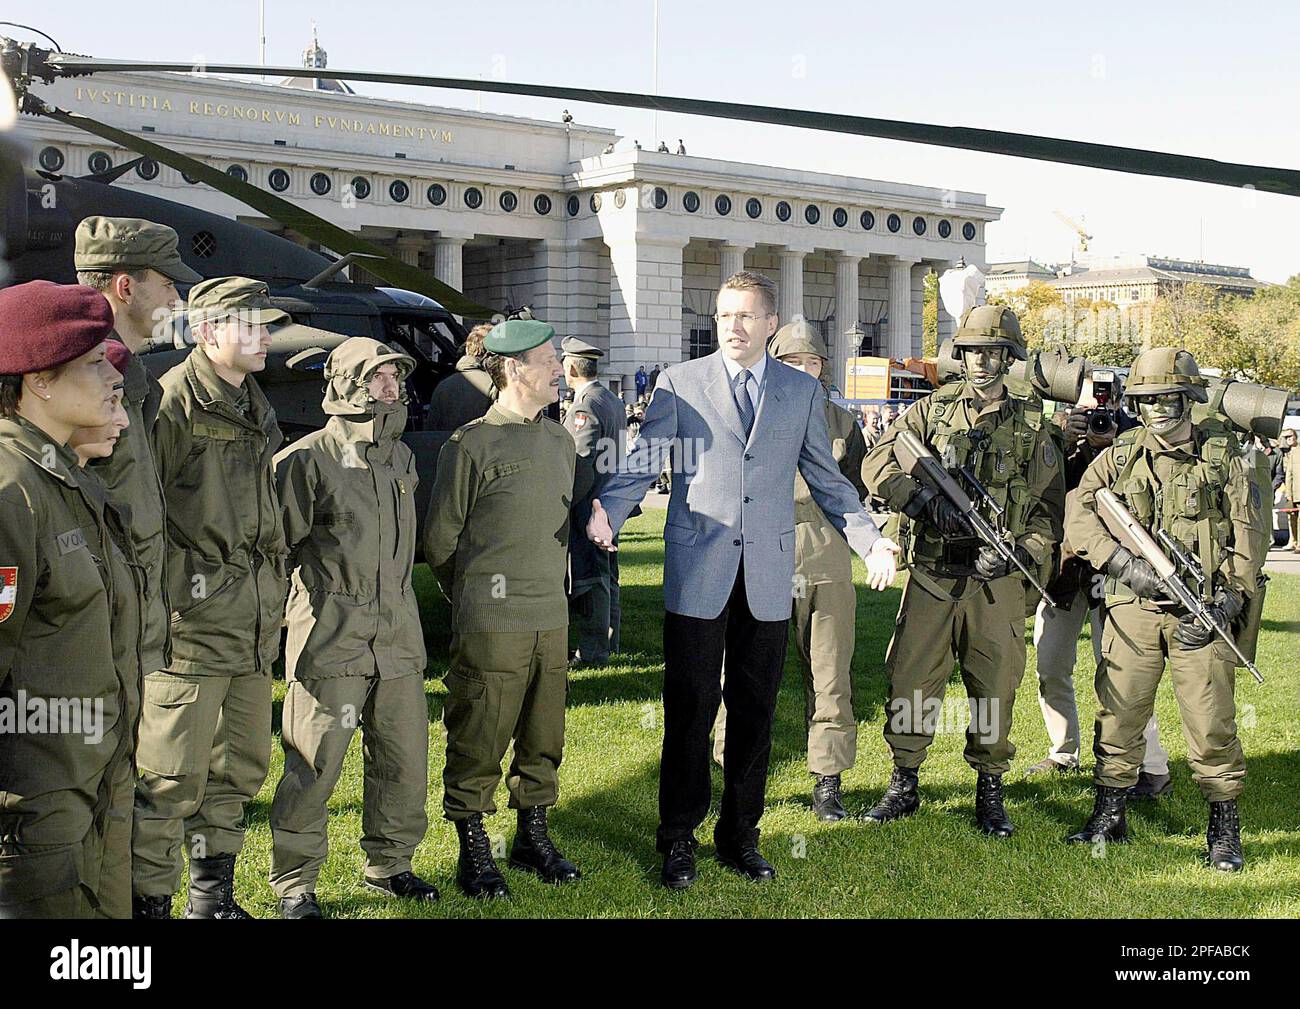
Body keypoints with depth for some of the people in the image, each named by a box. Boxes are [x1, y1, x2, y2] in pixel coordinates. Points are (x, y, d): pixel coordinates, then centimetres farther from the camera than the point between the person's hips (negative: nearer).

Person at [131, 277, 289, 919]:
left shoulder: (255, 408, 17)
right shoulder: (175, 400, -11)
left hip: (254, 621, 9)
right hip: (194, 618, -9)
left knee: (240, 766, 16)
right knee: (173, 776, -4)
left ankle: (212, 896, 30)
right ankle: (148, 901, 9)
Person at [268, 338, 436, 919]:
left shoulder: (401, 457, 15)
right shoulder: (307, 460, -7)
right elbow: (277, 546, -3)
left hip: (397, 634, 6)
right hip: (330, 636, -6)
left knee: (405, 758, 11)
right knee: (314, 763, -3)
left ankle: (388, 864, 28)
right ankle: (294, 883, 12)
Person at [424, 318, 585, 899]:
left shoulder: (559, 440, 13)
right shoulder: (471, 444, -8)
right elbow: (440, 536, -2)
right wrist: (473, 598, 7)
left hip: (552, 620, 6)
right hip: (491, 627, -6)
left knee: (544, 739, 14)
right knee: (479, 742, 1)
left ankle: (533, 838, 28)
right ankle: (473, 852, 13)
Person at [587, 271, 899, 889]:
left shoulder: (803, 392, 11)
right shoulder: (679, 383, 4)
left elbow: (826, 479, 14)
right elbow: (643, 461, 0)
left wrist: (869, 540, 3)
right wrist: (608, 513, -18)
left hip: (768, 576, 2)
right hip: (698, 572, -2)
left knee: (754, 714, 9)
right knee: (689, 712, 2)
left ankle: (740, 837, 23)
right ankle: (678, 839, 16)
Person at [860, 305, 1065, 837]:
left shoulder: (1033, 424, 6)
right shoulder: (932, 410, 5)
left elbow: (1051, 507, 5)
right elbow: (877, 464, -5)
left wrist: (1019, 553, -11)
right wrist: (926, 500, -20)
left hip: (996, 579, 0)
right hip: (931, 574, 0)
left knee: (995, 687, 5)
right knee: (910, 680, 3)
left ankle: (990, 791, 21)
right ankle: (904, 784, 18)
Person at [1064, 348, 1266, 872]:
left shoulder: (1224, 457, 4)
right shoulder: (1119, 456, 9)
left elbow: (1247, 539, 2)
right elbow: (1079, 514, 0)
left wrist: (1223, 603, -8)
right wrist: (1125, 564, -13)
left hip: (1201, 612, -2)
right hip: (1132, 607, 2)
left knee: (1211, 723, -2)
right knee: (1118, 713, 6)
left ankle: (1224, 828, 13)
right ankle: (1109, 816, 20)